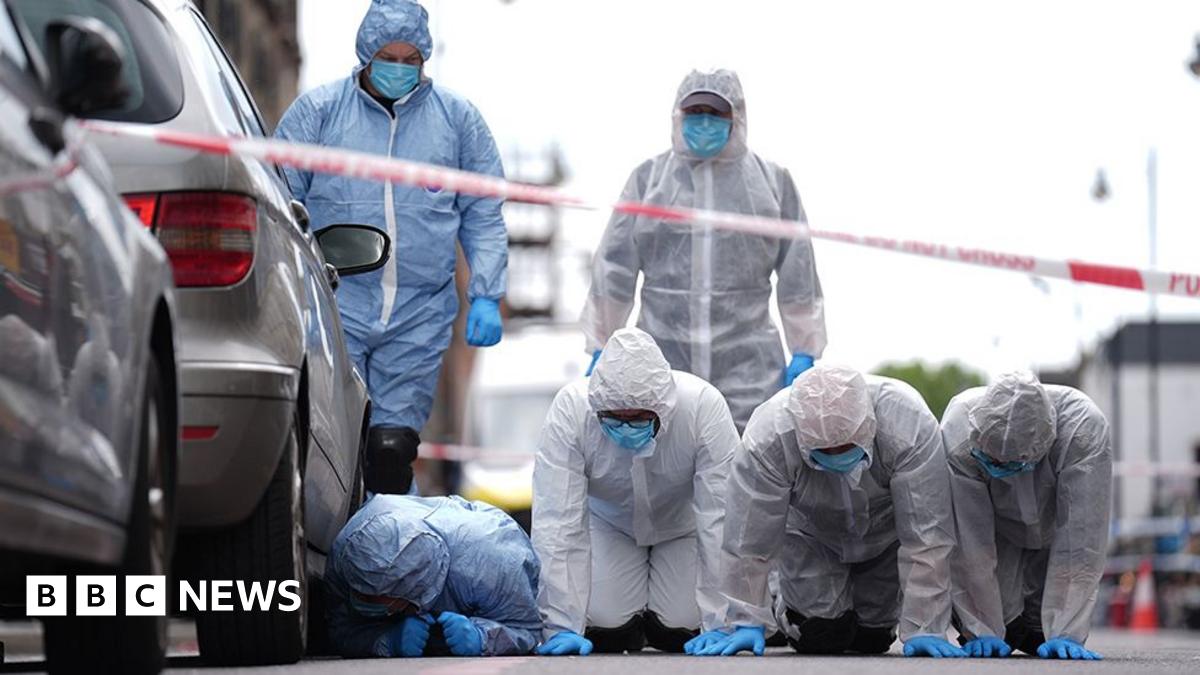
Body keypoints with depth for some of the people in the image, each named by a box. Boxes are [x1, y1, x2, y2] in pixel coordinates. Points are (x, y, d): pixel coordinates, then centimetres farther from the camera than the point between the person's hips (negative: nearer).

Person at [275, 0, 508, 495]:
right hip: (334, 308, -1)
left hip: (419, 318, 1)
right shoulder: (317, 111, 6)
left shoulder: (458, 119, 11)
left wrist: (486, 297, 4)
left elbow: (483, 217, 14)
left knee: (394, 445, -1)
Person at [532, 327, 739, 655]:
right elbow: (557, 521, -32)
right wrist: (562, 626, -36)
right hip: (610, 523, 0)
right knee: (605, 632, -18)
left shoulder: (705, 405, -35)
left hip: (682, 524, 0)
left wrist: (722, 623, -35)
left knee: (679, 632, -18)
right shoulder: (570, 409, -33)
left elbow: (721, 518, -33)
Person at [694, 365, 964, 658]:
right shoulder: (767, 436, -40)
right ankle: (789, 611, 27)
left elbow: (926, 537, -34)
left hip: (886, 533, 0)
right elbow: (749, 539, -29)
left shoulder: (911, 425, -41)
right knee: (819, 638, -9)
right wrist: (746, 623, -25)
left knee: (872, 640, 1)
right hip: (811, 533, 0)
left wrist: (923, 629, -34)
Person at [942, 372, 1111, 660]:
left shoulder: (1084, 427, -38)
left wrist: (1065, 634, -38)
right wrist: (983, 632, -30)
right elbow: (968, 538, -30)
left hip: (1052, 531, 0)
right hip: (997, 532, 0)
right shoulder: (957, 434, -36)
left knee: (1040, 633, -14)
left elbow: (1081, 537, -36)